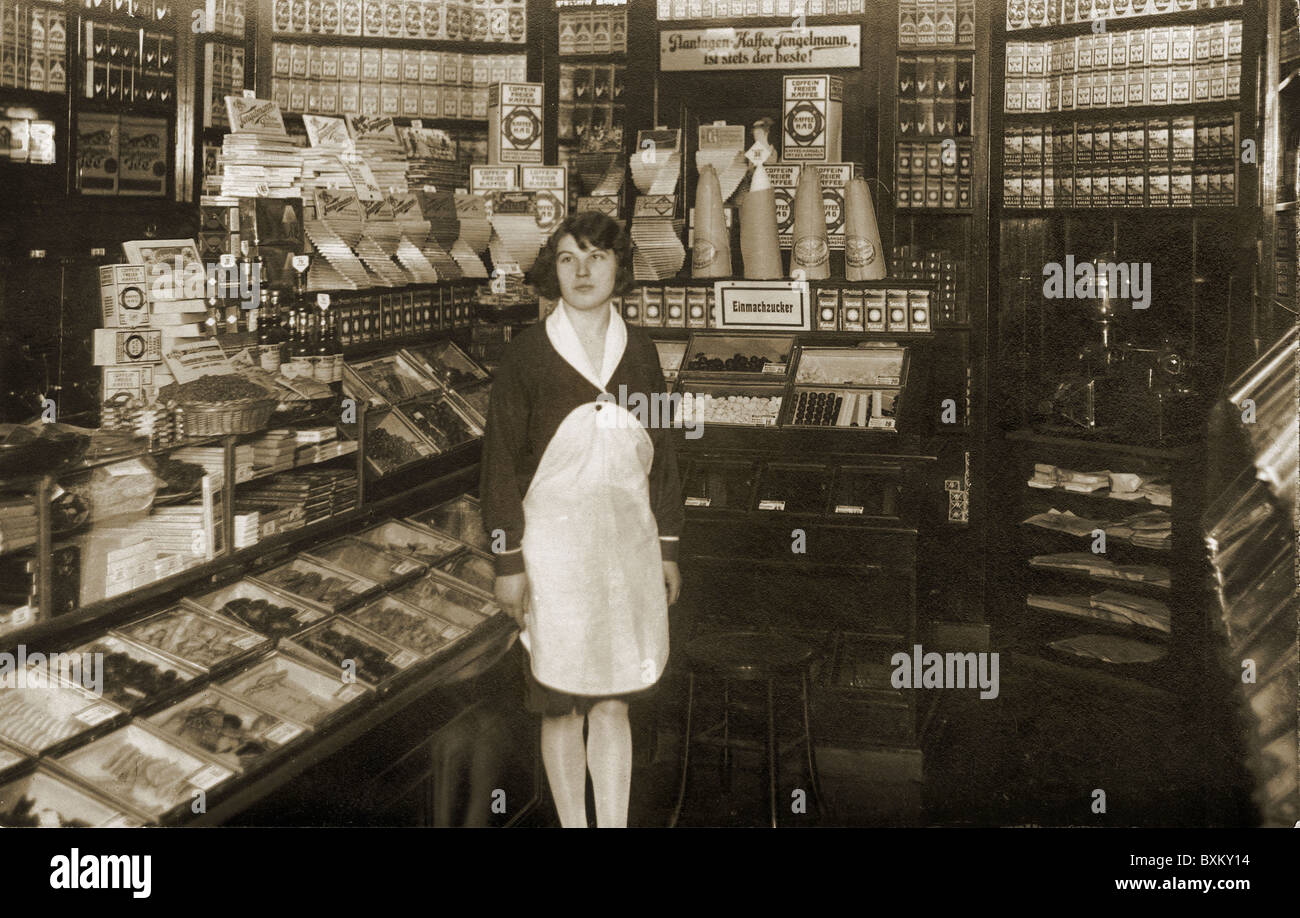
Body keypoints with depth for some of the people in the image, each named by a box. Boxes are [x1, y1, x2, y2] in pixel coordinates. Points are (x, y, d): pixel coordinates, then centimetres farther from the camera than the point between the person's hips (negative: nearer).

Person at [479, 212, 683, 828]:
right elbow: (501, 460, -4)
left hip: (626, 545, 3)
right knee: (561, 706, 6)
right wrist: (508, 562, -7)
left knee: (614, 703, 9)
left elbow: (661, 454, 11)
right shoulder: (528, 351, -5)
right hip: (553, 542, -3)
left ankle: (615, 824, 19)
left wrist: (668, 550, 9)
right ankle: (572, 824, 19)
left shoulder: (638, 350, 5)